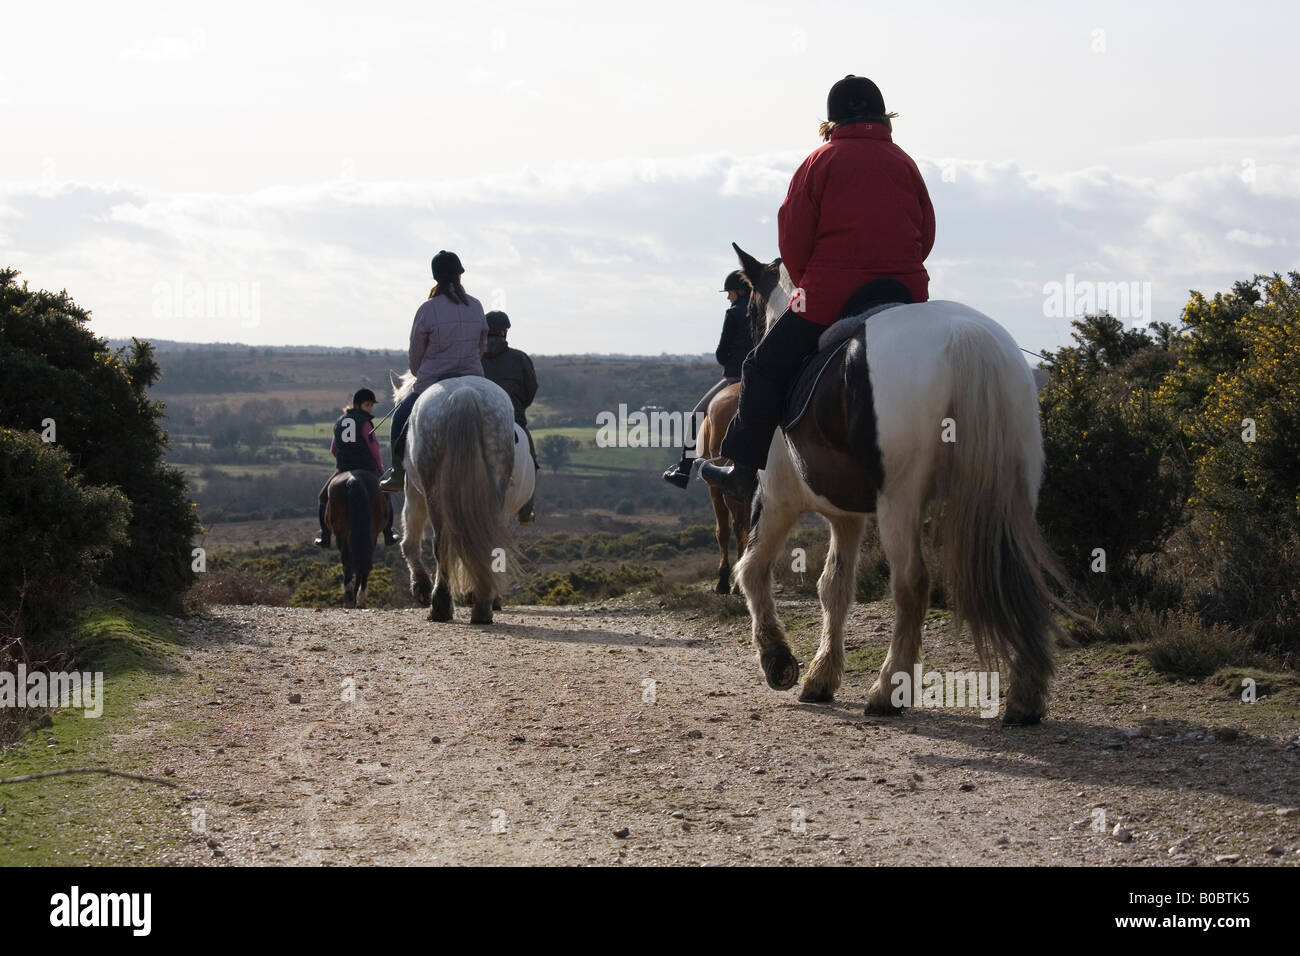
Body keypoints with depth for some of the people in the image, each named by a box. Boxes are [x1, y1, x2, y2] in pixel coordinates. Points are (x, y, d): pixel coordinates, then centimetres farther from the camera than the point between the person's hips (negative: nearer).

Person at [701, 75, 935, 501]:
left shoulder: (821, 162, 1)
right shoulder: (905, 164, 12)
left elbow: (793, 234, -2)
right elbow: (927, 232, 13)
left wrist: (807, 282, 14)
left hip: (831, 292, -4)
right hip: (906, 291, 4)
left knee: (764, 369, 9)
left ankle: (743, 469, 7)